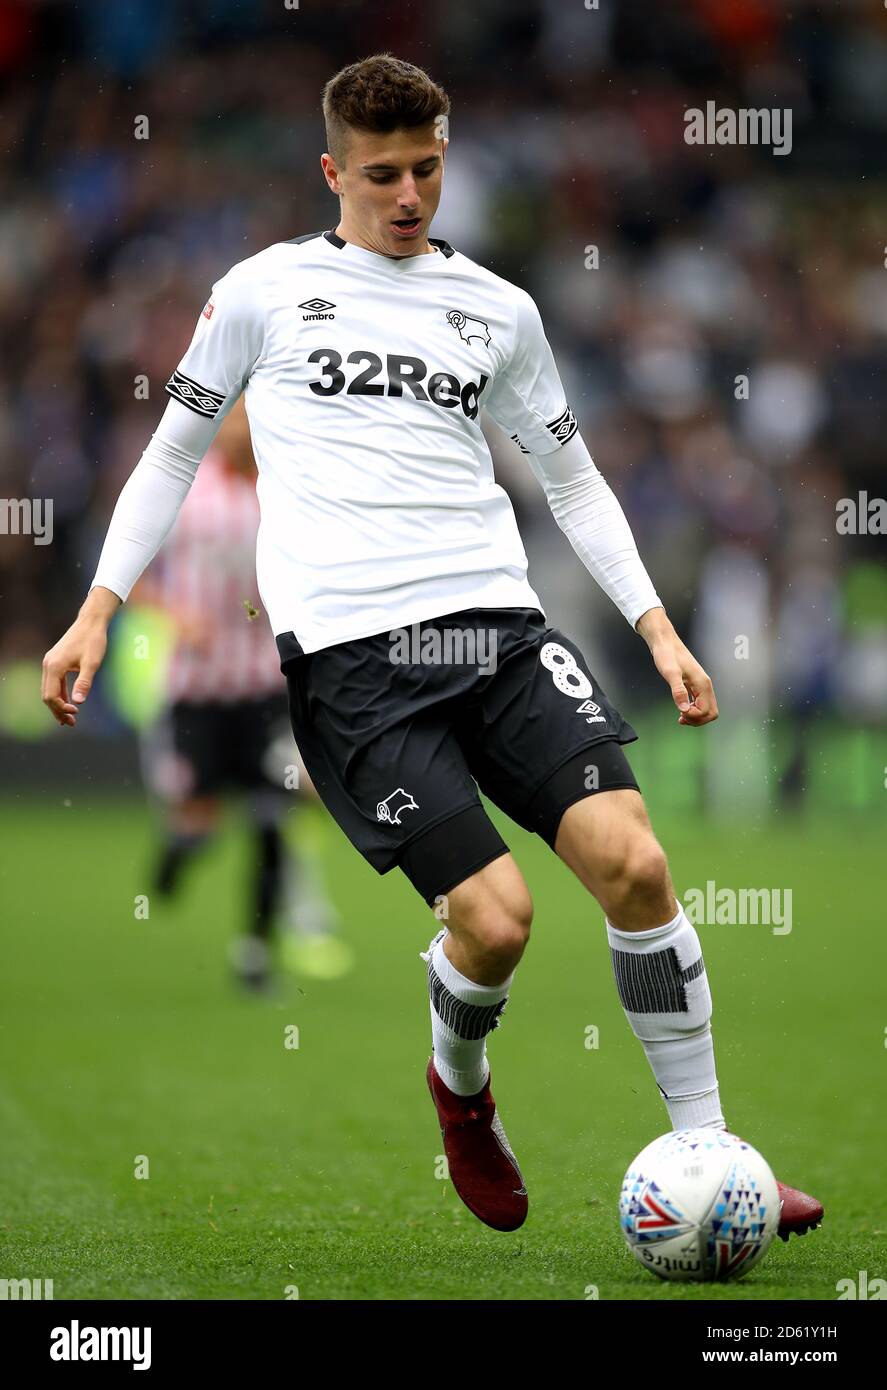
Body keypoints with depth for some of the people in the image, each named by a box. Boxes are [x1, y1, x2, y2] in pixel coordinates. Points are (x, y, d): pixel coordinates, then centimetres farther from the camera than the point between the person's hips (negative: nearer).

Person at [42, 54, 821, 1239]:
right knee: (495, 919, -17)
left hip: (500, 623, 3)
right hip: (349, 653, -3)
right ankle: (461, 1090, 18)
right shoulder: (264, 291, 10)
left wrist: (657, 626, 14)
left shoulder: (497, 309, 16)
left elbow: (572, 480, 24)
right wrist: (98, 610, 8)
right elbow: (174, 451, 17)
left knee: (632, 859, -17)